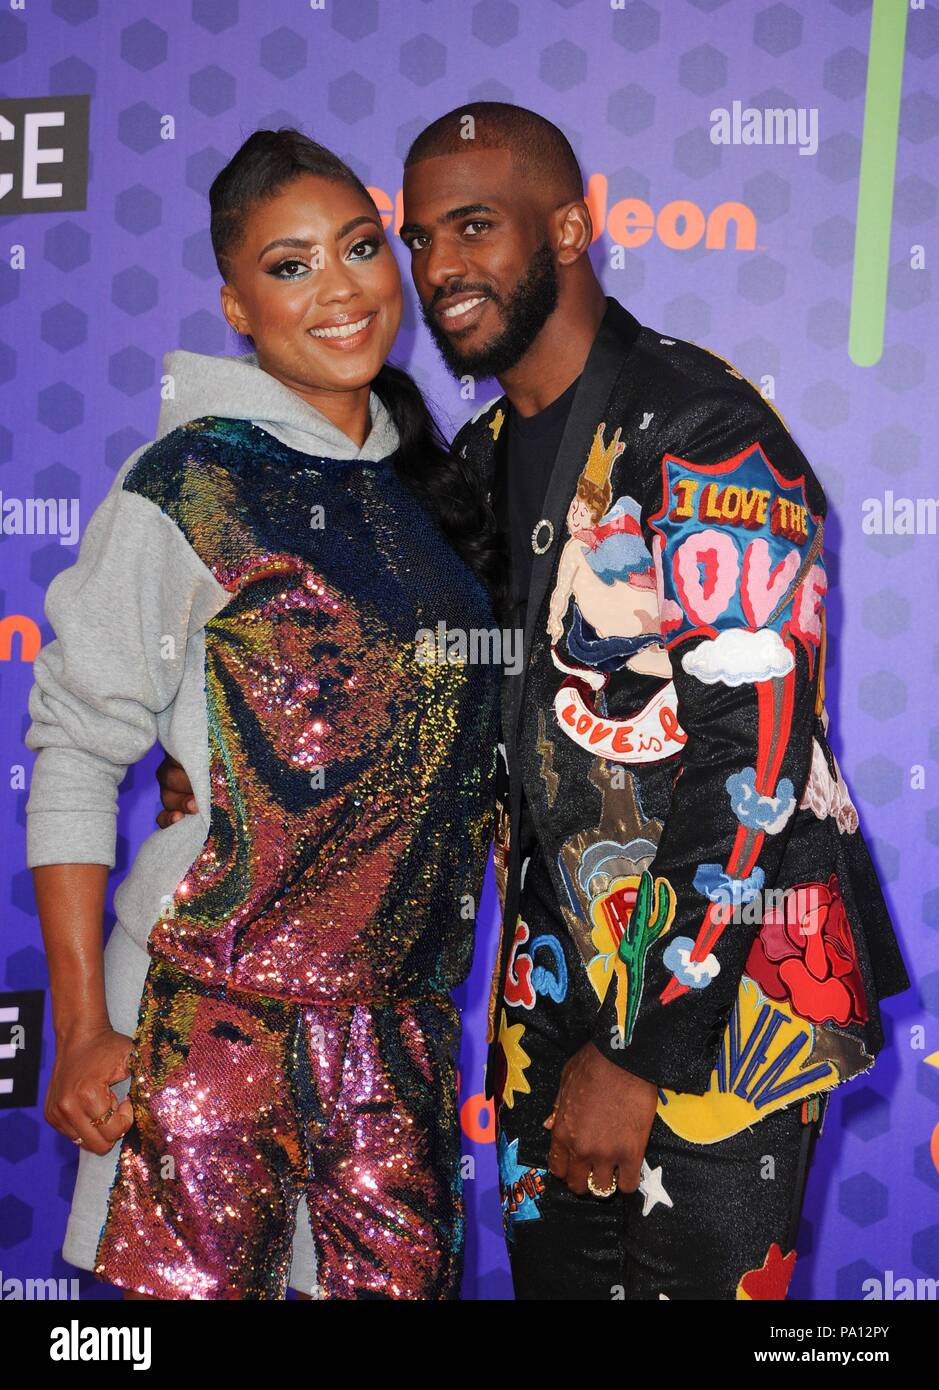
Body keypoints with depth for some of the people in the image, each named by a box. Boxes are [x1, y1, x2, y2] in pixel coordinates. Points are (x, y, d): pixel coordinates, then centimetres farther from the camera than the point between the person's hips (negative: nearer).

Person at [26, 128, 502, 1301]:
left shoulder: (422, 479, 10)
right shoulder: (193, 482, -9)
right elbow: (74, 752, -9)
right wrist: (82, 1028, -12)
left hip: (398, 1018, 6)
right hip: (220, 1013, -5)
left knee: (404, 1281, 10)